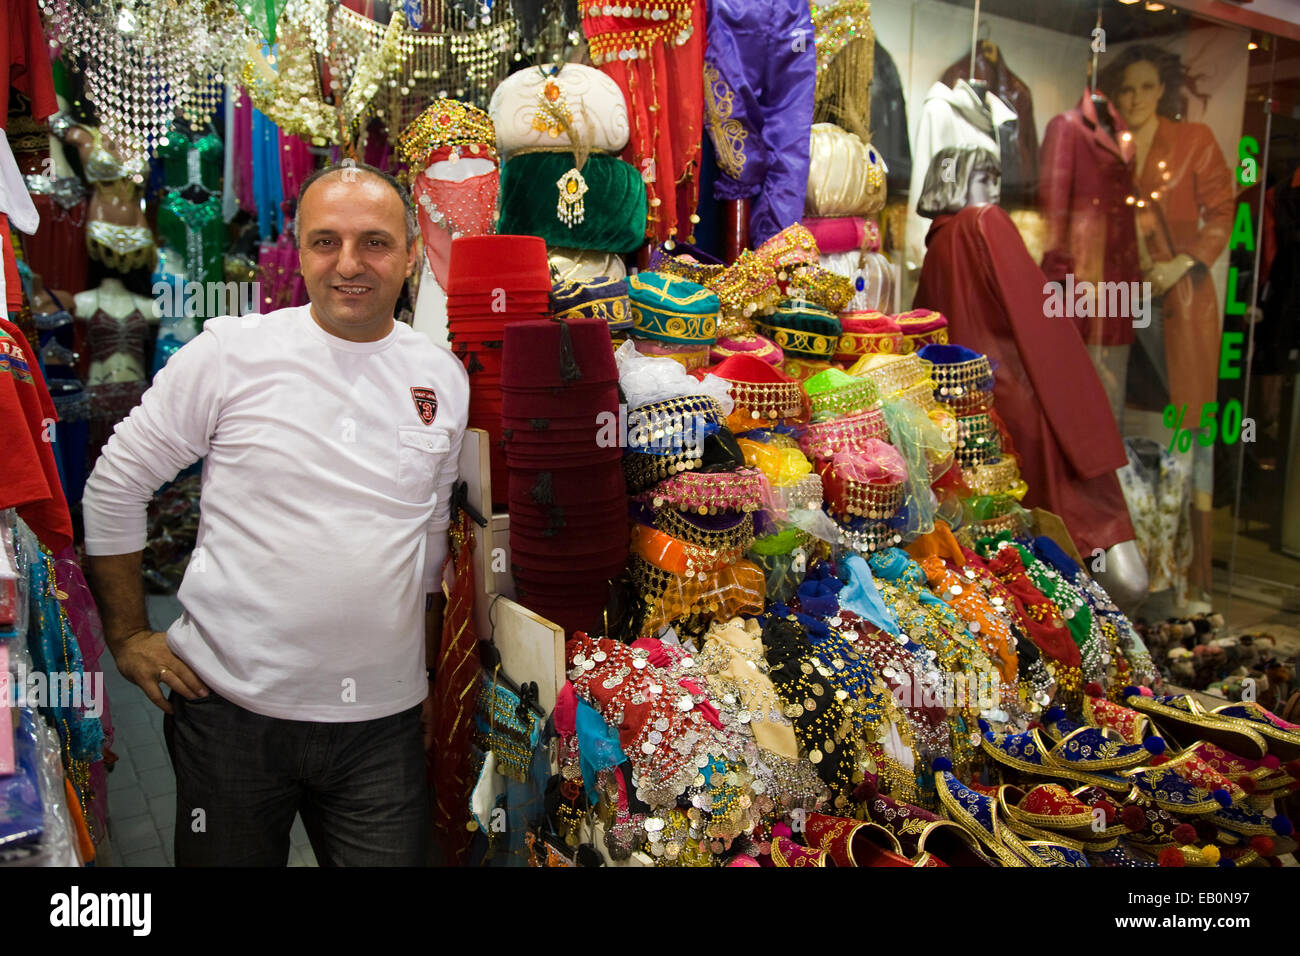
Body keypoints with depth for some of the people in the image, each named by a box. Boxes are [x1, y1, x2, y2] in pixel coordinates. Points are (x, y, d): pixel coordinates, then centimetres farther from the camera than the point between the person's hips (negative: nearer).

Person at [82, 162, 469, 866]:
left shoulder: (444, 379, 3)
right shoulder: (231, 352, -6)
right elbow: (116, 484, 2)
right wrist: (127, 634, 2)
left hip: (384, 718, 2)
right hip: (232, 704, -2)